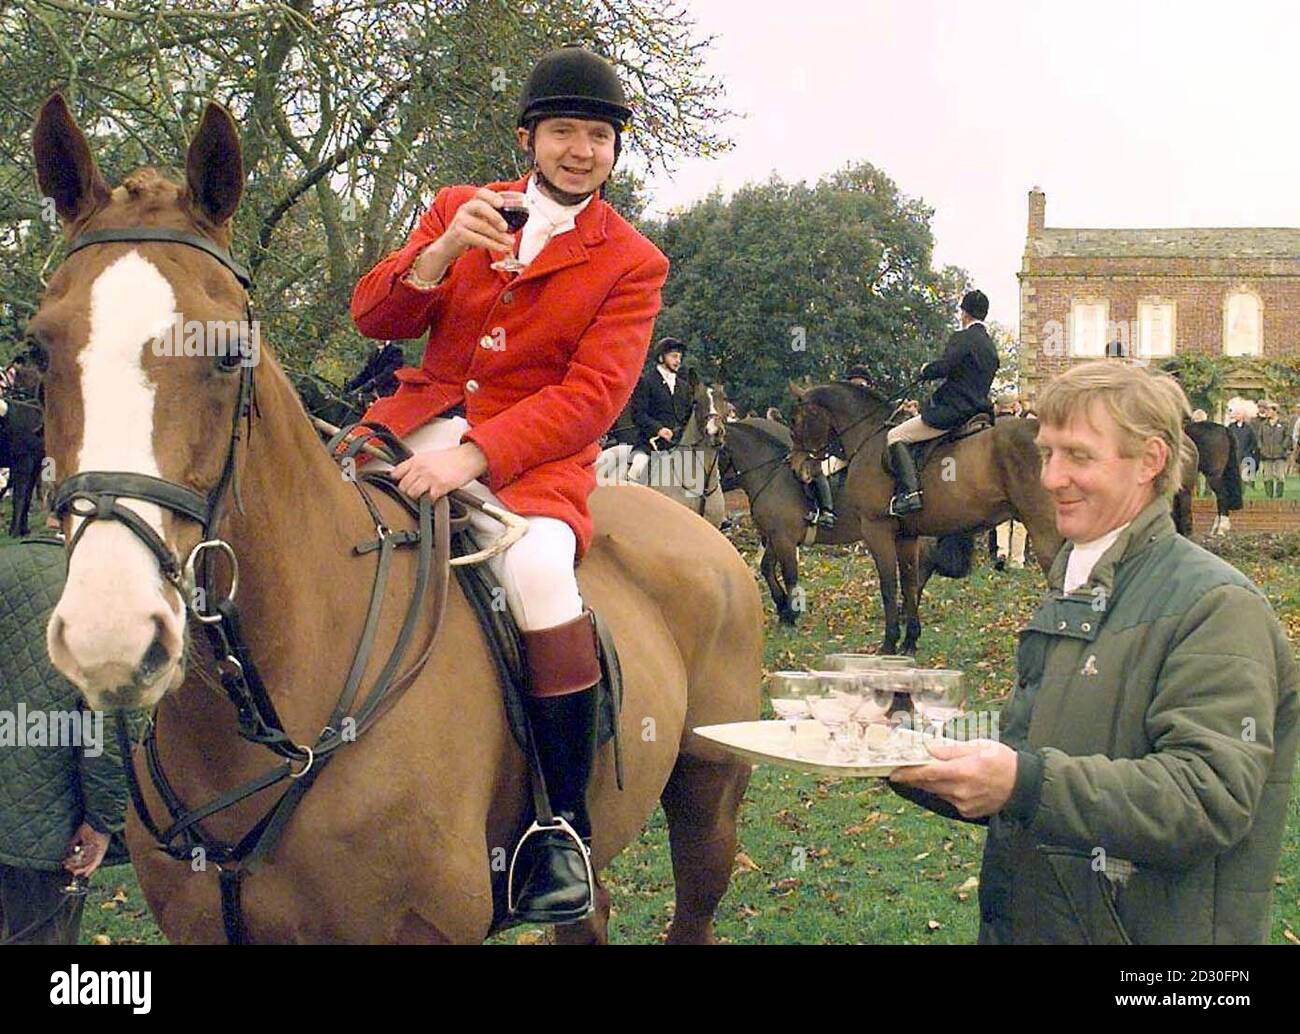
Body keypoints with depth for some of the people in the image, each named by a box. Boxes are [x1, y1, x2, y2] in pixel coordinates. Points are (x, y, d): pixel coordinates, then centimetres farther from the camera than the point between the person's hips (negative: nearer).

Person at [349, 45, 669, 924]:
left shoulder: (632, 263, 3)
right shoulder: (460, 208, 14)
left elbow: (594, 394, -10)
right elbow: (374, 317, 7)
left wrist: (474, 454, -25)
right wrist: (444, 250, -14)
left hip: (533, 455, -4)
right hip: (422, 421, 4)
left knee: (538, 564, -35)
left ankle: (567, 825, -21)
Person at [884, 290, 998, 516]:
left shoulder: (963, 338, -11)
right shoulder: (990, 346, 17)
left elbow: (942, 367, -22)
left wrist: (925, 371, 0)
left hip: (952, 412, -10)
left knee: (895, 437, -9)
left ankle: (908, 492, -24)